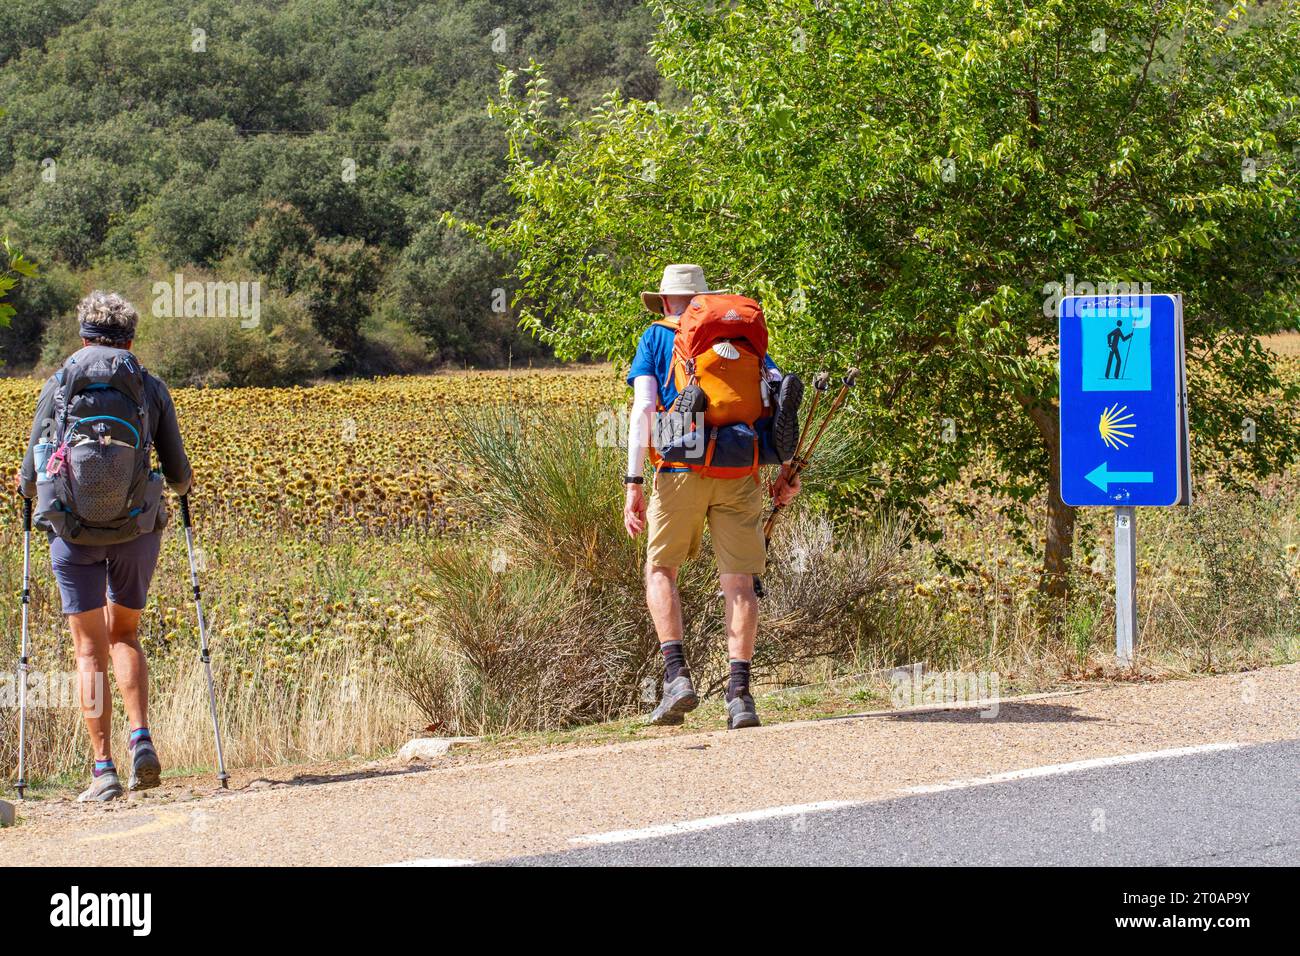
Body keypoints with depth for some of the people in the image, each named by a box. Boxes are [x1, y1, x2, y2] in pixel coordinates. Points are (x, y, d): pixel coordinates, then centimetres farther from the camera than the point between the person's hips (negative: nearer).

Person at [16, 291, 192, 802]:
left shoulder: (57, 387, 3)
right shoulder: (151, 390, 3)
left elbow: (29, 478, 5)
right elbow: (179, 476, 7)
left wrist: (28, 485, 29)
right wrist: (180, 482, 31)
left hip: (73, 535, -1)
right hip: (136, 530, 1)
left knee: (89, 649, 5)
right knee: (125, 635, 20)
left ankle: (103, 770, -2)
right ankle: (141, 739, 0)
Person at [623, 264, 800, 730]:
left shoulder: (656, 338, 11)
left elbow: (643, 408, -2)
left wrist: (633, 483, -4)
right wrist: (787, 469, 9)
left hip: (680, 471, -2)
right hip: (740, 471, 2)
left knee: (660, 570, 13)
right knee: (739, 580, 4)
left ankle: (677, 674, -5)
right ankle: (739, 691, -6)